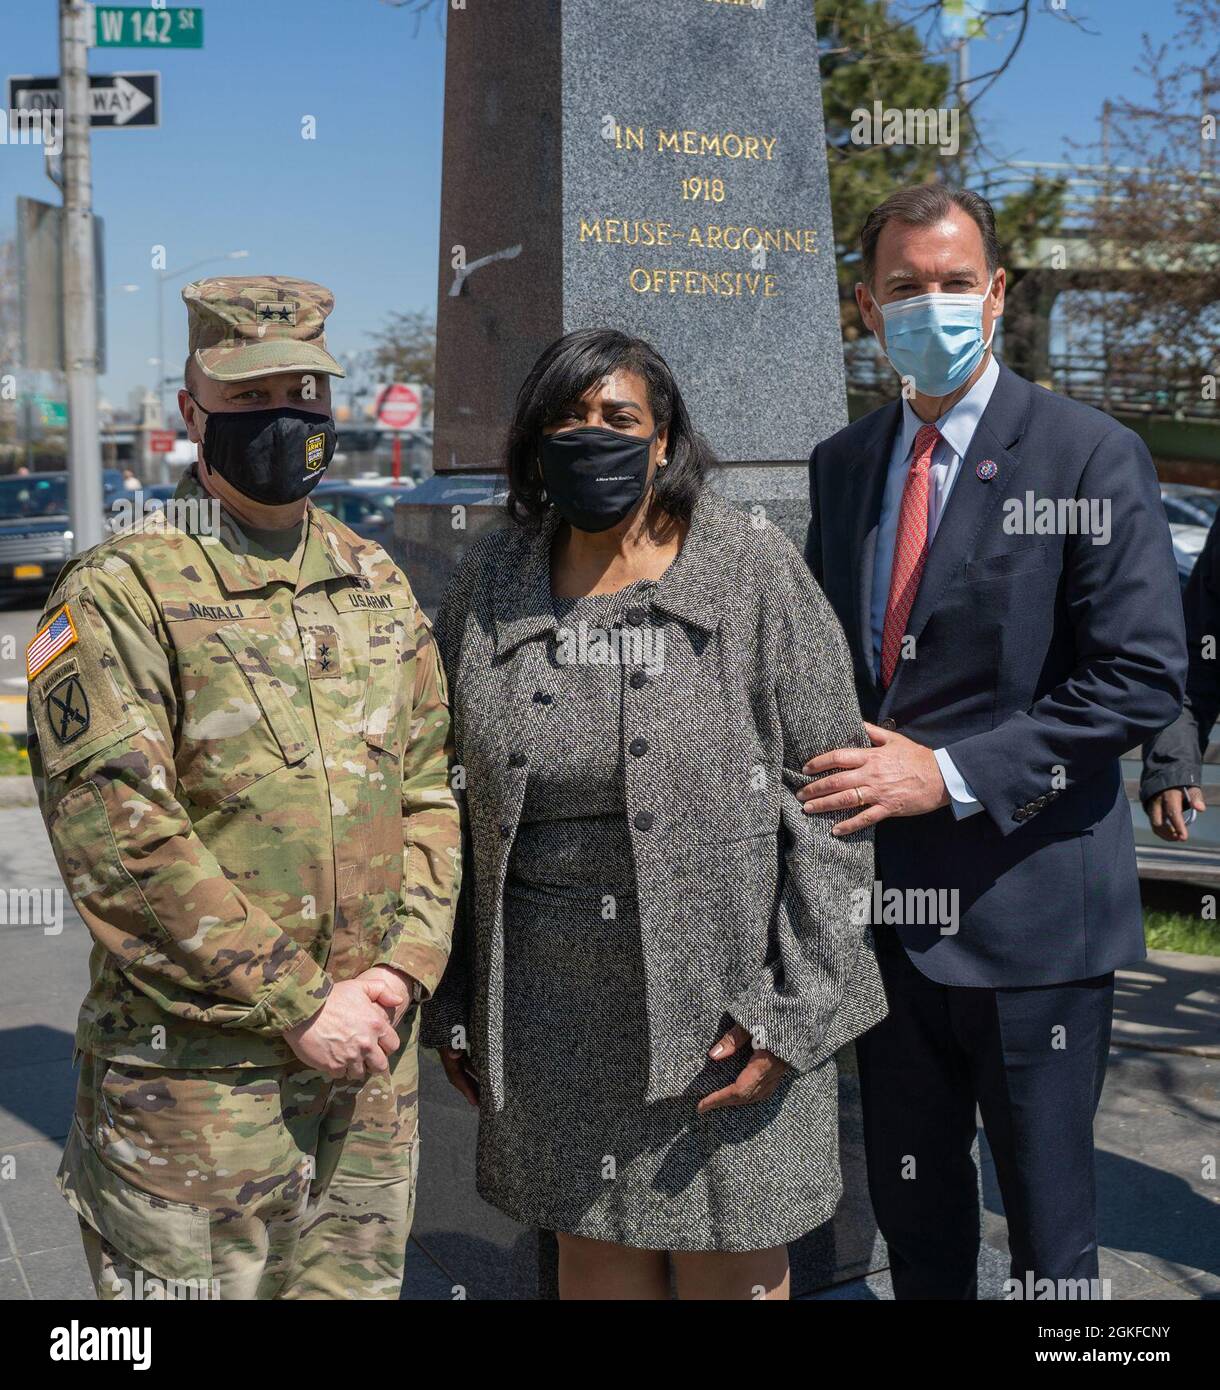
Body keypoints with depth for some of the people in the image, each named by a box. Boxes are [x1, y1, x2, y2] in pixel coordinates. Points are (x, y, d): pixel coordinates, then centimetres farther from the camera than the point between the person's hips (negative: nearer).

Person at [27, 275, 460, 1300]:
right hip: (194, 1078, -5)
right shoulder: (123, 591, -9)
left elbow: (430, 793, 11)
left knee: (357, 1279, 19)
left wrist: (404, 965, -5)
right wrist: (299, 1004, -17)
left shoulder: (380, 586, 10)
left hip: (371, 1059, 6)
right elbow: (116, 838, -17)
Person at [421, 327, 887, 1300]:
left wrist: (794, 1010, -12)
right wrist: (452, 1002, 10)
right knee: (595, 1255, 14)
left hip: (725, 1000, -3)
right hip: (553, 1002, 3)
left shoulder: (754, 573, -6)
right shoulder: (488, 590, 4)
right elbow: (452, 807, 10)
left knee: (735, 1270, 9)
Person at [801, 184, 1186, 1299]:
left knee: (1049, 1221, 10)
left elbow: (1143, 678, -14)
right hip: (887, 898, 5)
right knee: (911, 1204, 19)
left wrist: (951, 773, -19)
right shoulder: (842, 463, 10)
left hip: (1026, 904, -5)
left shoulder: (1090, 456, -8)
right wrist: (843, 769, 0)